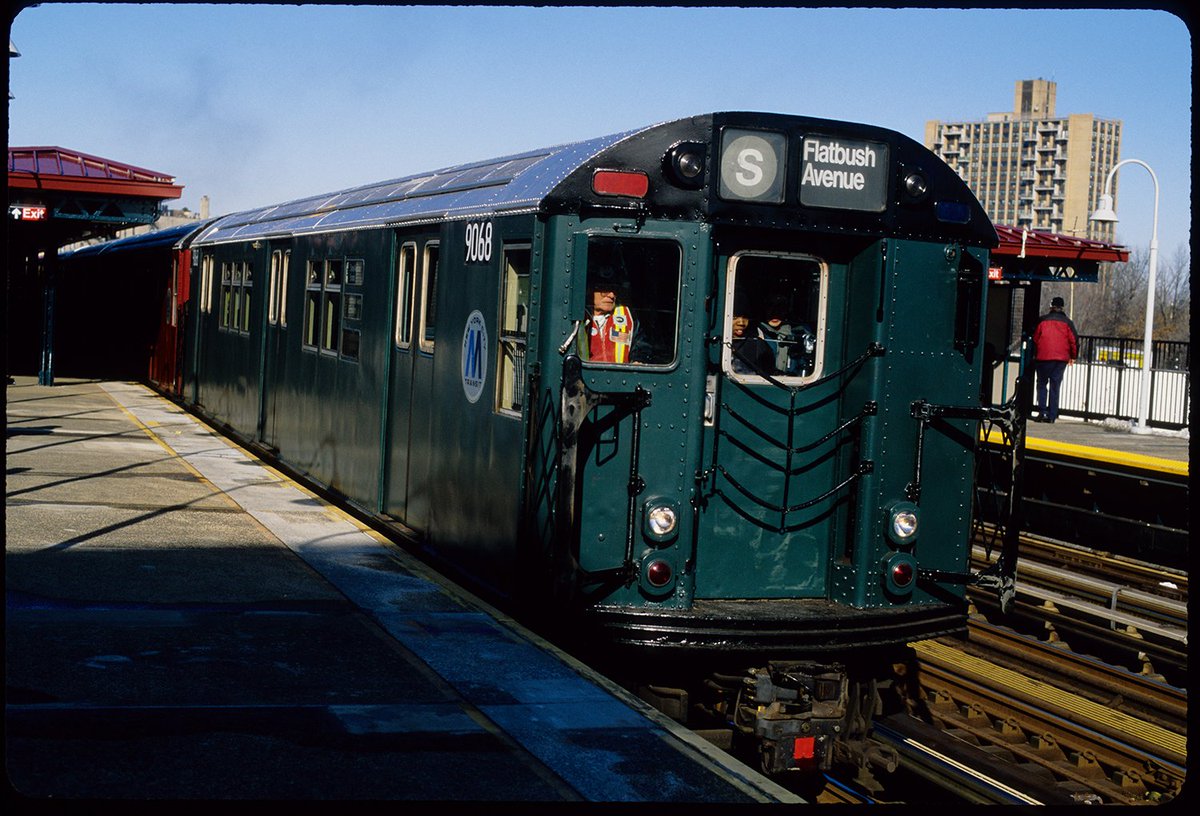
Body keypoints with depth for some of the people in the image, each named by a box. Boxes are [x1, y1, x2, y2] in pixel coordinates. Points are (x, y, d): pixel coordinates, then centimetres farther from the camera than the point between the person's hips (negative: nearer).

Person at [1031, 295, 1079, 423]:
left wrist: (1035, 354, 21)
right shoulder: (1067, 322, 4)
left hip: (1043, 357, -1)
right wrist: (1073, 356, 13)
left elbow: (1035, 338, 6)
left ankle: (1042, 411, -6)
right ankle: (1051, 415, 2)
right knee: (1055, 386, 5)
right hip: (1061, 358, 1)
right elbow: (1074, 340, 2)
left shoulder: (1042, 320, 2)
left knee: (1042, 384, 9)